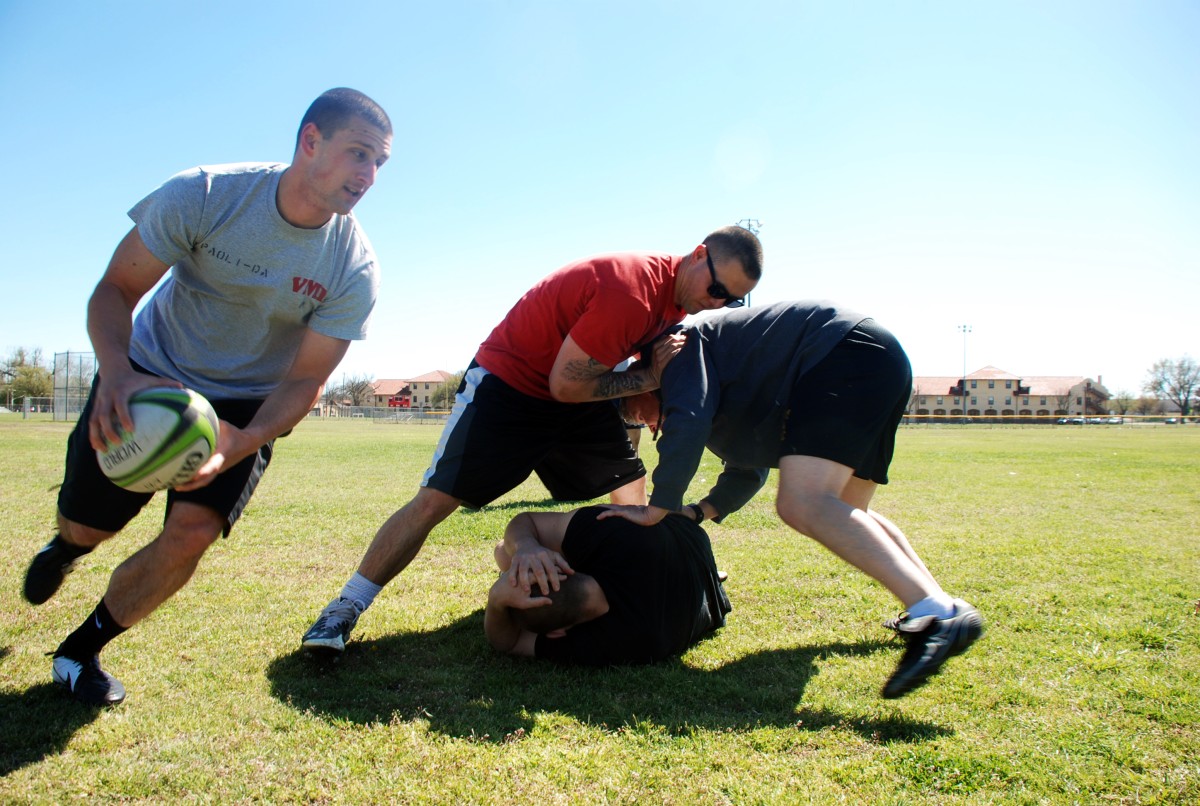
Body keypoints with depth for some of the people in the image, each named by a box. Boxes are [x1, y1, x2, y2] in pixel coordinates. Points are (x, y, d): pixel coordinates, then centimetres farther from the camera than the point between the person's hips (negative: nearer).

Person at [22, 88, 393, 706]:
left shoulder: (354, 270, -20)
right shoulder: (203, 195, -21)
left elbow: (304, 380, -16)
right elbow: (115, 289, -15)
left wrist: (238, 446, -33)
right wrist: (116, 372, -35)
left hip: (246, 406, 0)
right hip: (148, 375, 0)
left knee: (192, 533, -18)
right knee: (86, 525, 7)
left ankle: (81, 651, 10)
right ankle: (66, 546, 50)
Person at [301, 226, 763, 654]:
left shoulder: (679, 292, -3)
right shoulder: (630, 291, -31)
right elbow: (565, 385, -26)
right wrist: (649, 378, -22)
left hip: (576, 385, 9)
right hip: (509, 381, -8)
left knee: (631, 485, 10)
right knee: (437, 498, -12)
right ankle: (344, 609, -3)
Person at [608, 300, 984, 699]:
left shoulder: (682, 349, 0)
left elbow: (687, 422, -17)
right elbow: (749, 468, 28)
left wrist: (657, 509, -13)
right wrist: (698, 512, 16)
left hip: (849, 353, -11)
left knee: (802, 506, -25)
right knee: (846, 514, 23)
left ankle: (938, 615, -35)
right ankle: (939, 602, 29)